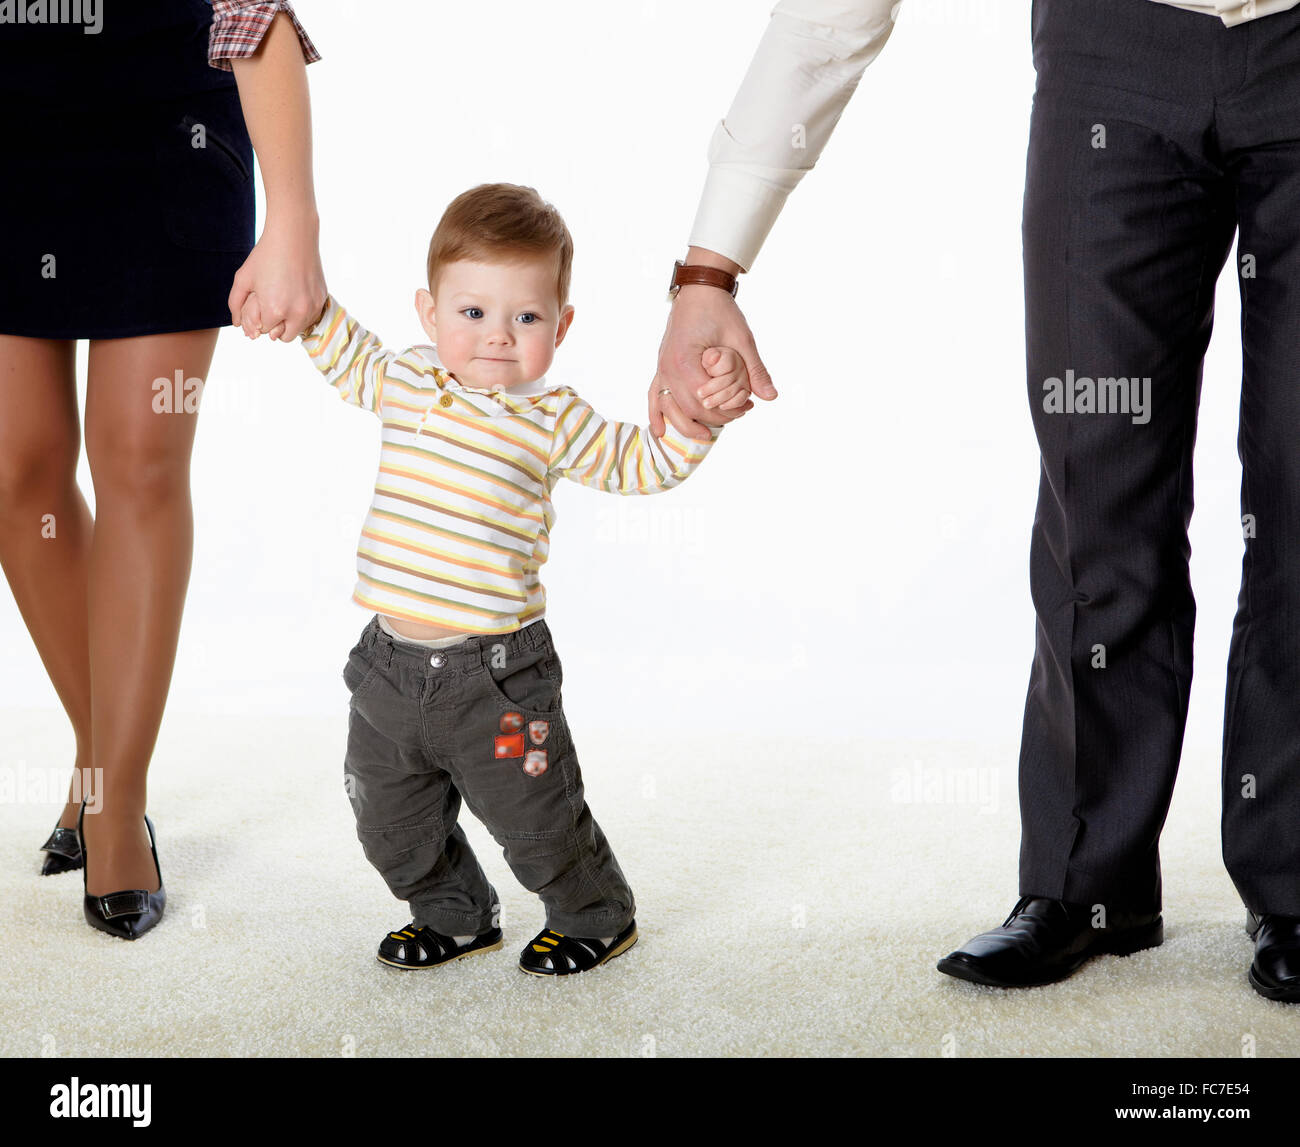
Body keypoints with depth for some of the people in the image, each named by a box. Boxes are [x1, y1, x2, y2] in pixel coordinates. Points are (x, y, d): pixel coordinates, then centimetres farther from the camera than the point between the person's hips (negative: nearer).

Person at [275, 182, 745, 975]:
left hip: (494, 673, -4)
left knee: (536, 822, 9)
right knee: (393, 827, 18)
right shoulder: (404, 383, 4)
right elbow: (346, 355, 24)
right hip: (389, 663, 4)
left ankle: (598, 915, 37)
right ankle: (455, 916, 43)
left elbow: (641, 463, -5)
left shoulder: (550, 420, -8)